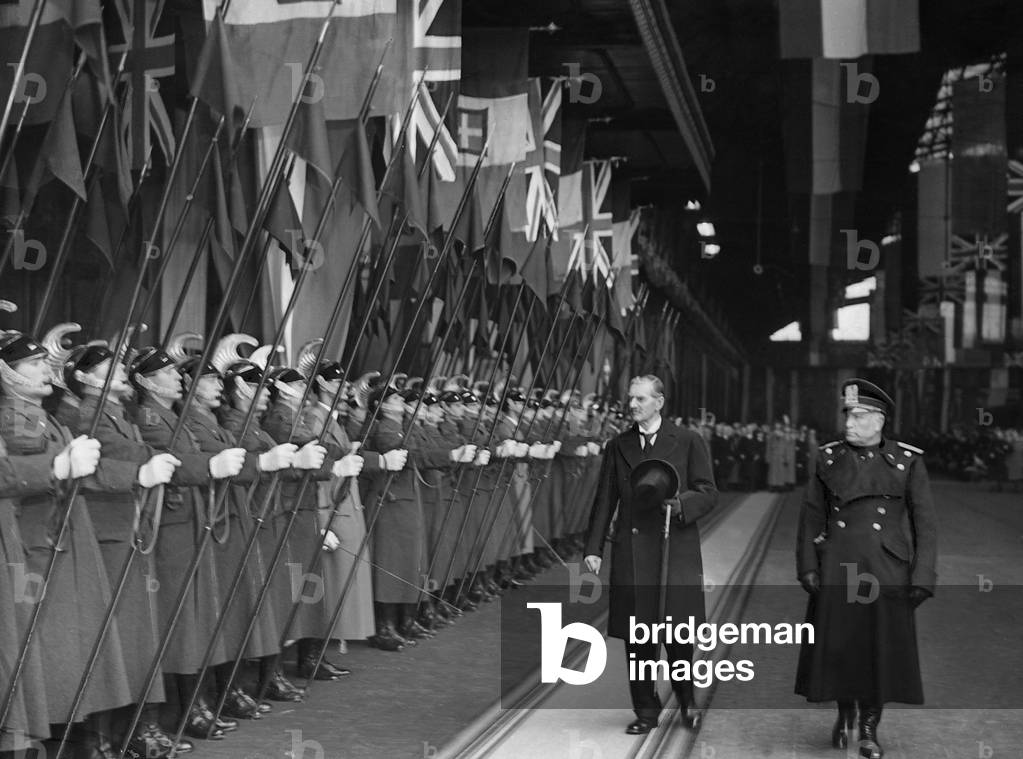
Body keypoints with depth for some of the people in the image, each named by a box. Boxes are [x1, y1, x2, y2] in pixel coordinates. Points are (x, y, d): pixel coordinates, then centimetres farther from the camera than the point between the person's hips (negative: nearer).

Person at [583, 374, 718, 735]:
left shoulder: (688, 442, 3)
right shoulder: (617, 447, 11)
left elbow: (708, 494, 2)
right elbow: (605, 501, 11)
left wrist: (680, 503, -19)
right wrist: (594, 548, 3)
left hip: (676, 553, -2)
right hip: (631, 555, 3)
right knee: (637, 639, 4)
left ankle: (686, 701, 22)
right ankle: (646, 712, 16)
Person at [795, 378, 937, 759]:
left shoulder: (908, 461, -1)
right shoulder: (829, 458, 4)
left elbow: (925, 524, -1)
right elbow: (811, 517, 6)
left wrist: (922, 578, -7)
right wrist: (808, 567, 0)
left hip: (886, 572, -1)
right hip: (836, 570, 1)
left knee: (881, 646, 3)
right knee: (836, 645, 5)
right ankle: (844, 714, 29)